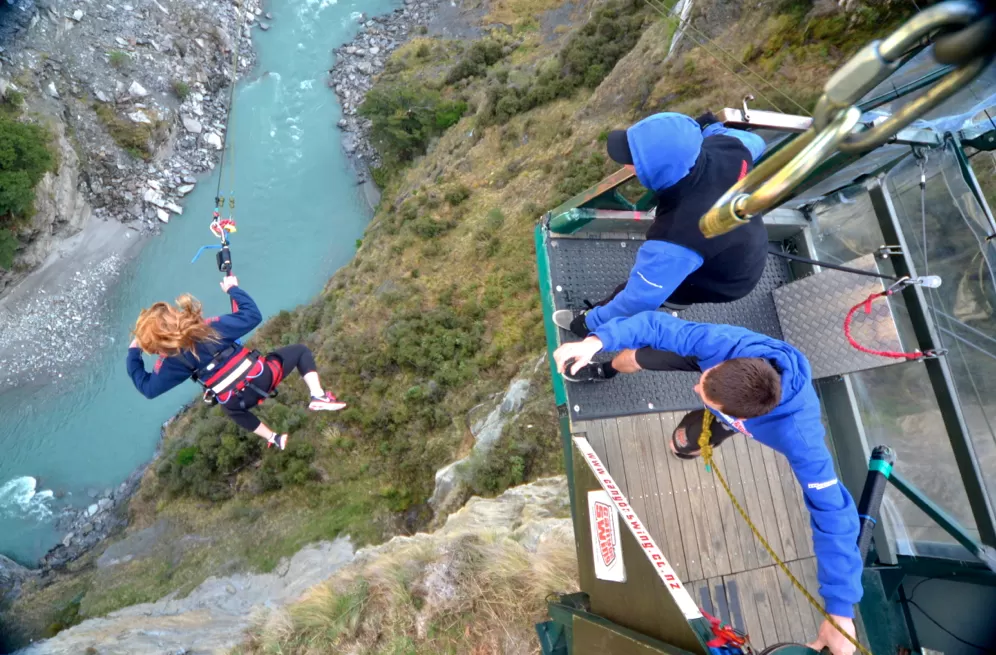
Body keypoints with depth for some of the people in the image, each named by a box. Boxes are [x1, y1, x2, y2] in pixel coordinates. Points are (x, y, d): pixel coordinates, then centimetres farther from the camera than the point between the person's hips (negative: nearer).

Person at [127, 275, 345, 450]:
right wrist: (233, 288, 2)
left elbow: (147, 387, 7)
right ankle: (318, 396, -5)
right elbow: (252, 315, -10)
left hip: (237, 402, 3)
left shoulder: (170, 362, -7)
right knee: (300, 351, 17)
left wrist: (133, 353, 16)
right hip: (263, 376, -3)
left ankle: (273, 438, 41)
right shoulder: (210, 328, -14)